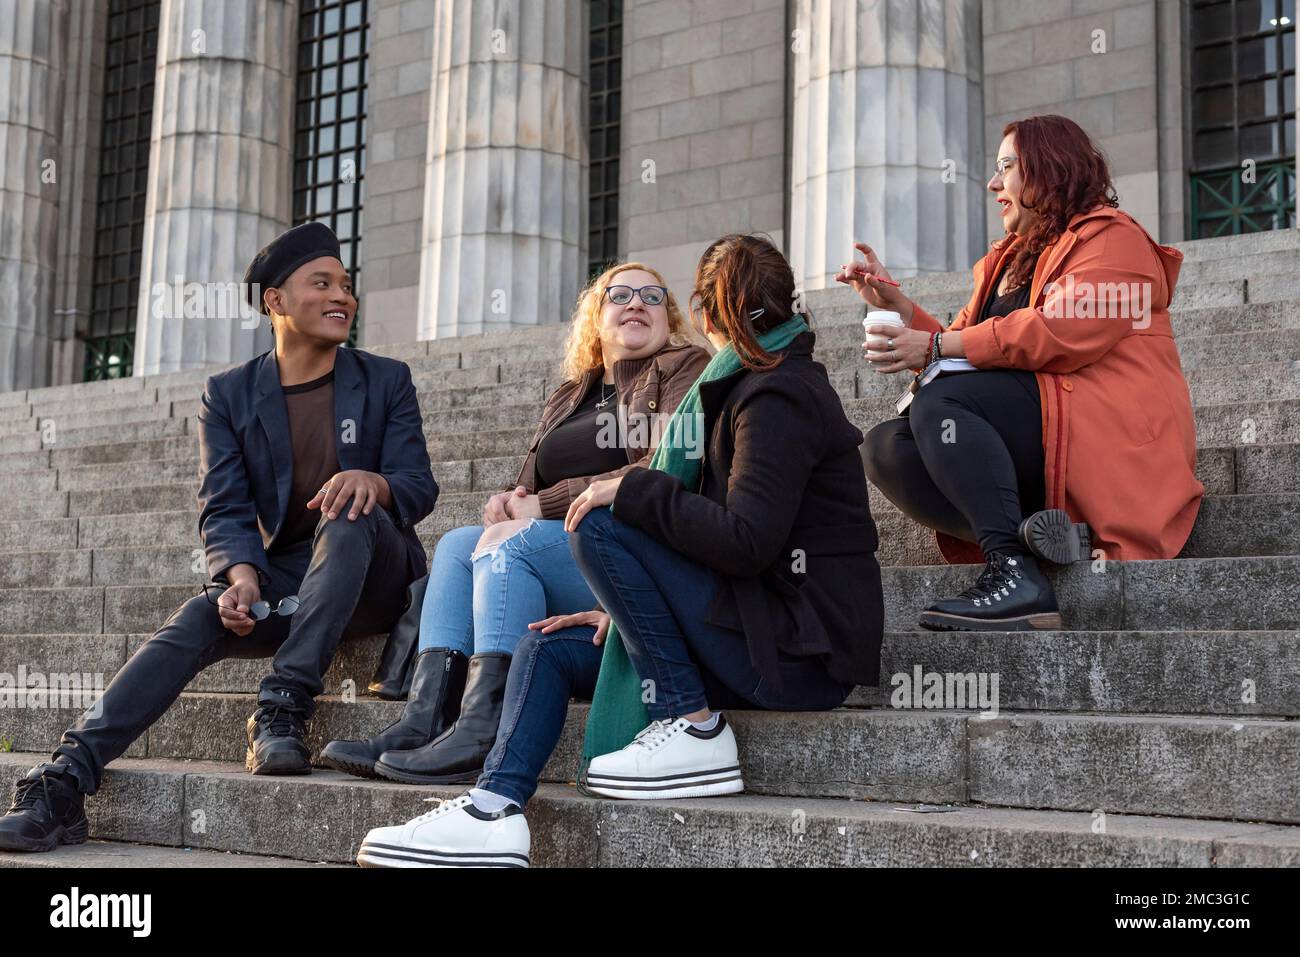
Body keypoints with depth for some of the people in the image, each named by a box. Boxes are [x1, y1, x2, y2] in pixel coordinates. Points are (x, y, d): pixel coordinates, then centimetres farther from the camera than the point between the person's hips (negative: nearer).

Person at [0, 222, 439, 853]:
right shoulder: (229, 395, 7)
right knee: (196, 620, -27)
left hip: (371, 580, -1)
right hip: (280, 581, 1)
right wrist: (242, 576, -25)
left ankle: (283, 707, -36)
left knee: (350, 516, -33)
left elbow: (420, 487, -4)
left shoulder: (386, 381, 5)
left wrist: (374, 481, -29)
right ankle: (64, 783, -36)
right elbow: (223, 510, -2)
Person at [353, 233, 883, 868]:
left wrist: (633, 490, -15)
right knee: (549, 649, 6)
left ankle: (694, 728, -14)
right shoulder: (750, 388, 20)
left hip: (801, 648, -10)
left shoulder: (776, 396, -11)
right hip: (768, 627, 10)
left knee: (601, 526, -19)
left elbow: (747, 541, -24)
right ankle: (494, 809, -11)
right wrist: (626, 611, 11)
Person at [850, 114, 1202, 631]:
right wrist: (893, 302, 12)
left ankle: (1016, 573, -38)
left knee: (937, 403, -28)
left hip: (1103, 437, -8)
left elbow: (1059, 335, -16)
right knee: (883, 447, -11)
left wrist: (937, 347, -16)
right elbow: (963, 342, 23)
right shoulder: (1008, 259, 29)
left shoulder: (1110, 239, 1)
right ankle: (1036, 531, -29)